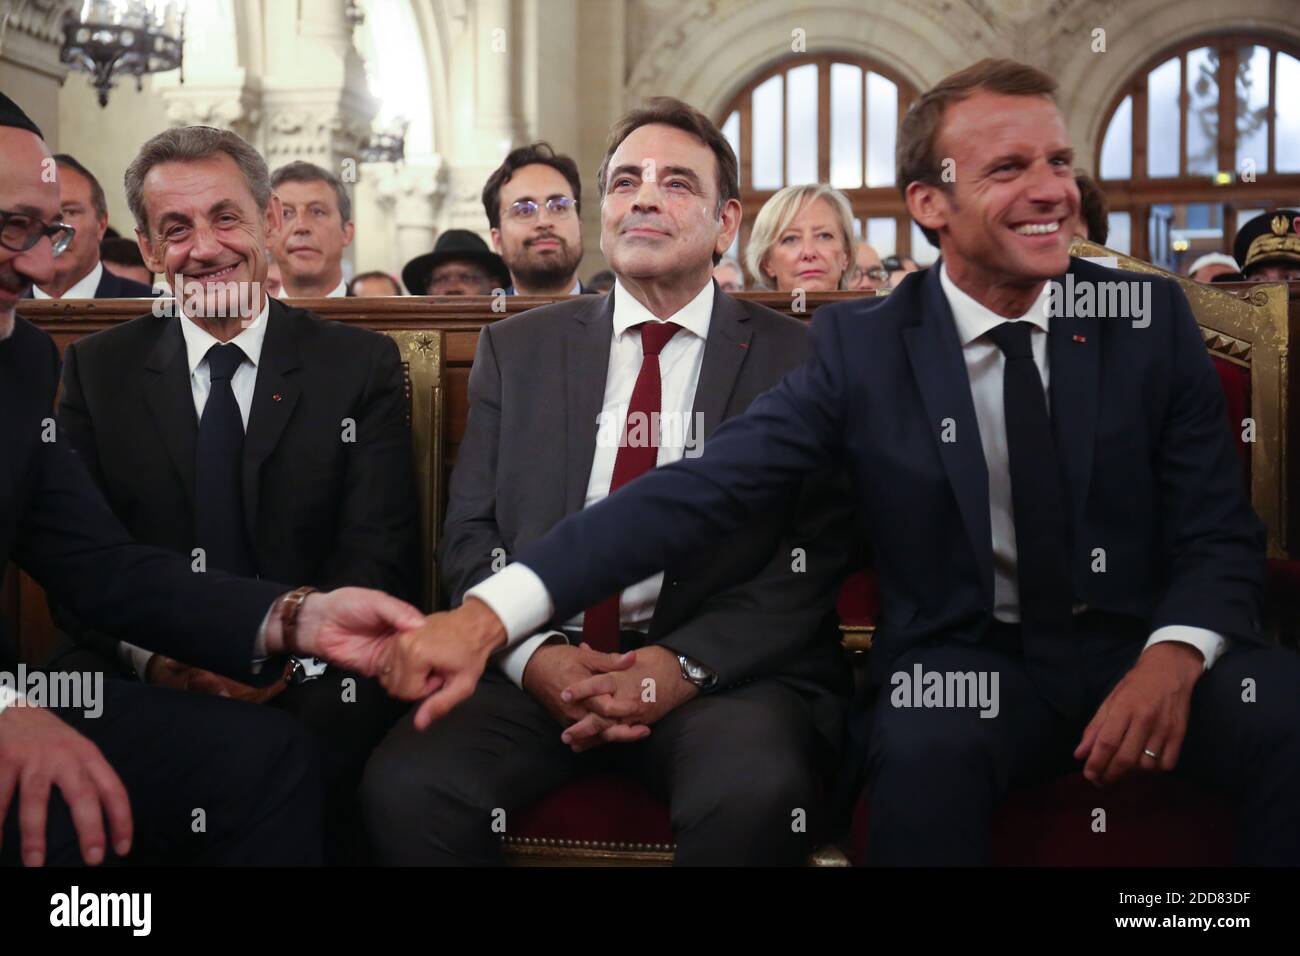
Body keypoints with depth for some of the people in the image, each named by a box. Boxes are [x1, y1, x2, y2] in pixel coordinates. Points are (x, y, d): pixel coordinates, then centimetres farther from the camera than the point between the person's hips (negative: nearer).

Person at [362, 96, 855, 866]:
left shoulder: (799, 360, 6)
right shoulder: (517, 349, 14)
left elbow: (818, 553, -1)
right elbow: (470, 533, 9)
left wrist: (688, 662, -15)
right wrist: (534, 653, -10)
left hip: (725, 667, -1)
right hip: (537, 666, 2)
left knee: (754, 795, -34)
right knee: (406, 784, -26)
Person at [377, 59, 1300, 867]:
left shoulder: (1153, 317, 0)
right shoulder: (862, 346, -5)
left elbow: (1219, 535, 2)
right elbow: (697, 490, -15)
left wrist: (1174, 656, -21)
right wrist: (489, 615, -28)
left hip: (1142, 649, 2)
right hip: (964, 663, -1)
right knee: (929, 741, -34)